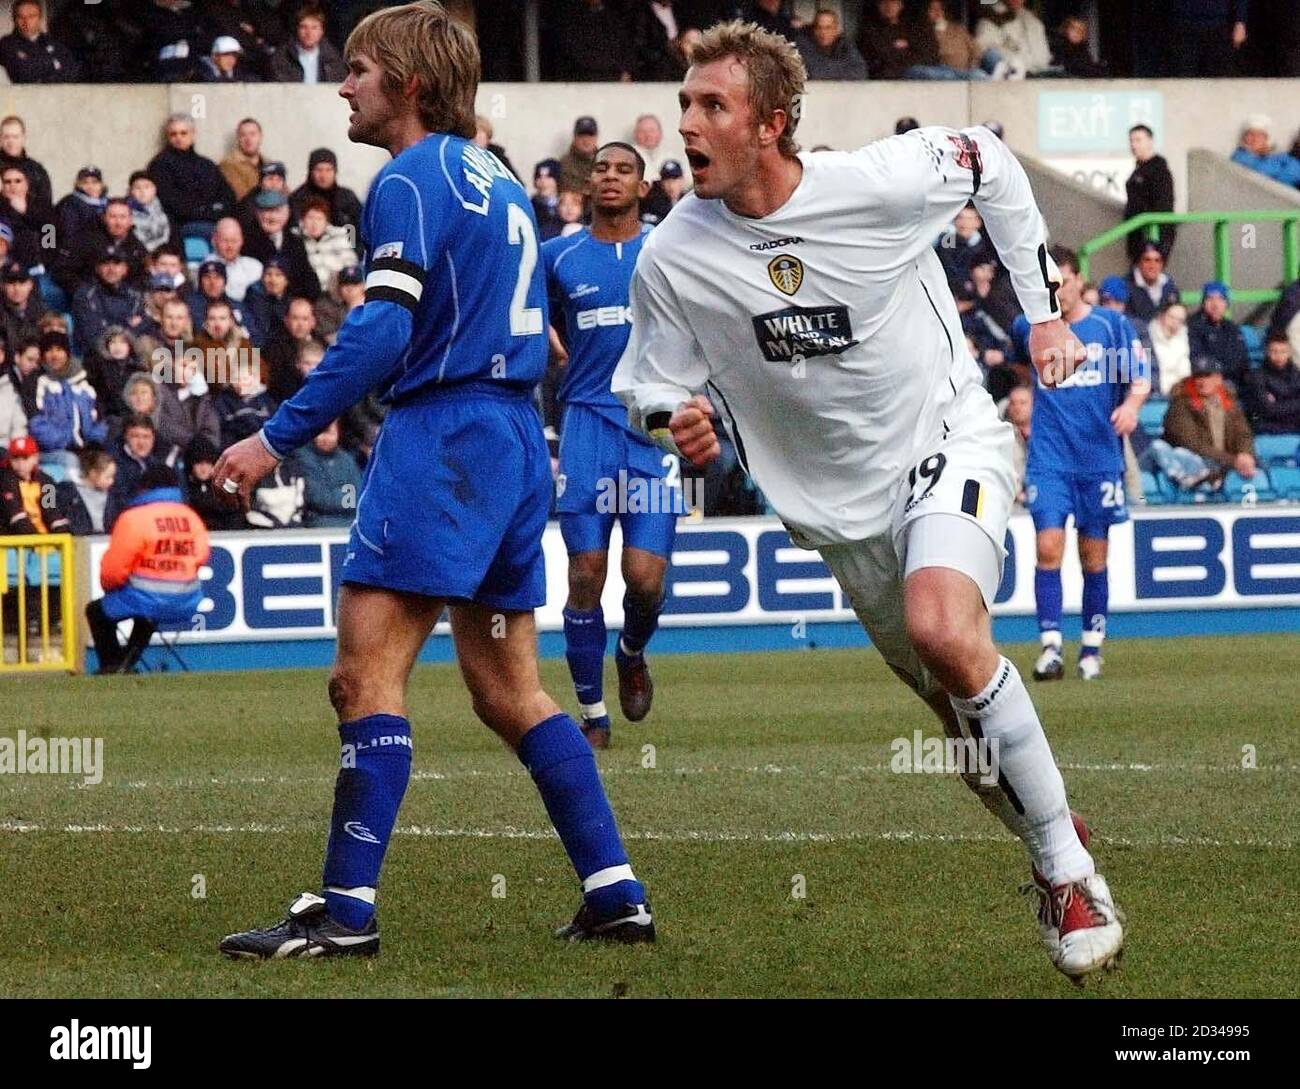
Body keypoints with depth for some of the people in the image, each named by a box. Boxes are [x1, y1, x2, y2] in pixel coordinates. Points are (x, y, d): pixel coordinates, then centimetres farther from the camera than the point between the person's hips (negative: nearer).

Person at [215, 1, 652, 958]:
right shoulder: (498, 184, 20)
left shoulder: (411, 181, -9)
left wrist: (279, 437, -20)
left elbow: (382, 331, -20)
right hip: (518, 435, 10)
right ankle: (616, 895, 11)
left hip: (445, 431, -10)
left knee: (367, 671, -11)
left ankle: (348, 909, -17)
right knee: (508, 690, 14)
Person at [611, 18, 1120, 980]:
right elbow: (647, 386, 2)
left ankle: (1068, 867, -17)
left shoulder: (881, 182, -20)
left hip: (951, 441, -4)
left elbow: (991, 163, 1)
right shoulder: (672, 259, -13)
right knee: (954, 702, 9)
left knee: (945, 630, -30)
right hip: (842, 503, 4)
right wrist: (676, 423, -23)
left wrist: (1045, 309, 3)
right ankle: (1057, 855, 35)